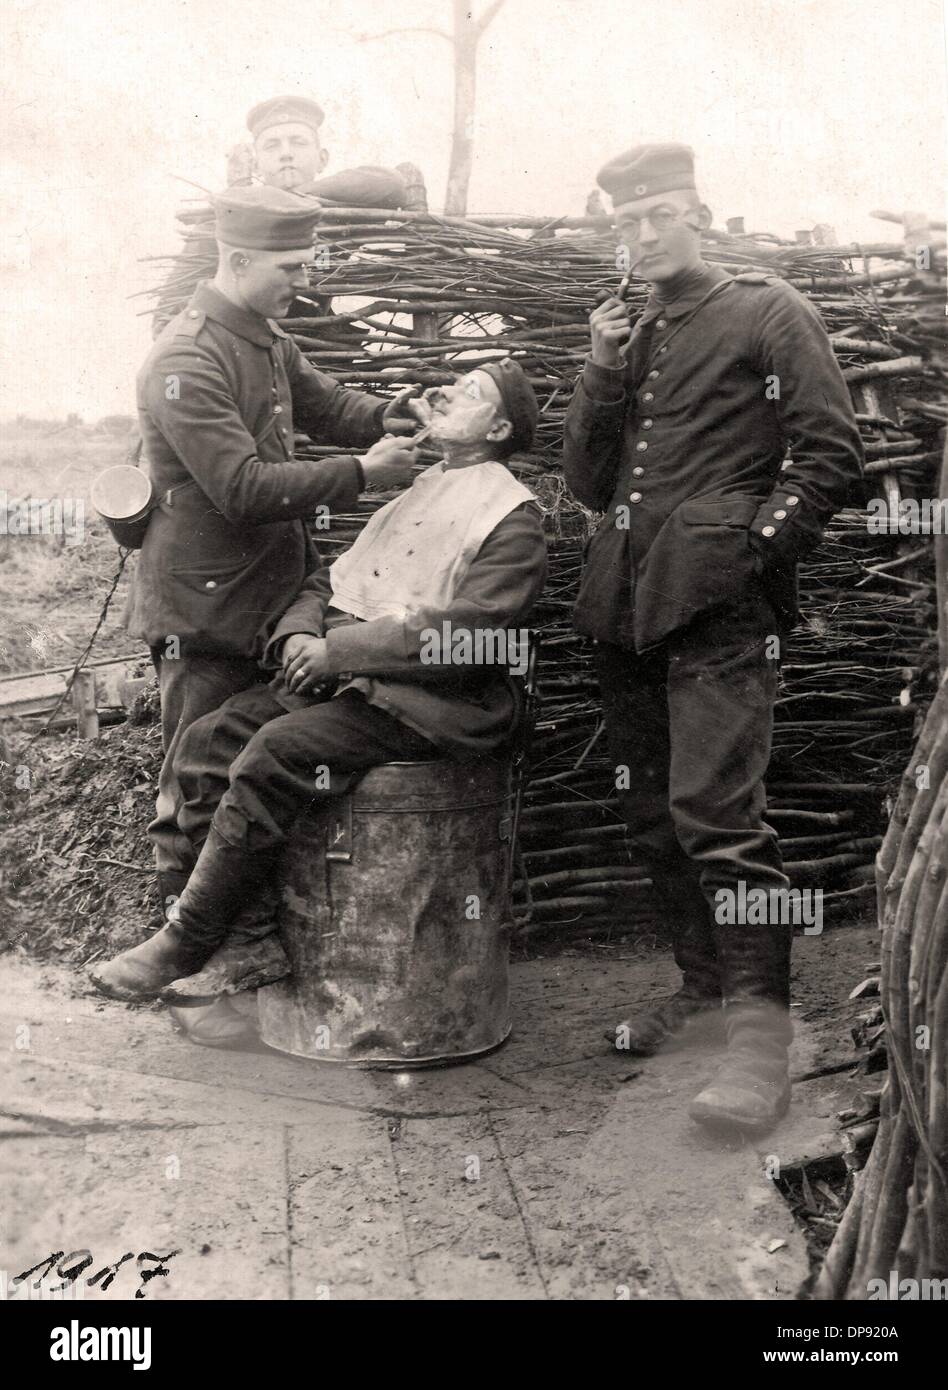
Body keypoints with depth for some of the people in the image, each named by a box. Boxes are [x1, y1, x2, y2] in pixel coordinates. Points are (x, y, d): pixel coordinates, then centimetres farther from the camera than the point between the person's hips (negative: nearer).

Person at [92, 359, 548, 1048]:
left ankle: (184, 946, -13)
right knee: (208, 742, -11)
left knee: (277, 753, -27)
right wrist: (301, 634, 0)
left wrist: (340, 649, -17)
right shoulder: (414, 493, 24)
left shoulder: (514, 515, -2)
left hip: (429, 703, -8)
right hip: (346, 679, 8)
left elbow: (465, 632, -16)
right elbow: (329, 581, 23)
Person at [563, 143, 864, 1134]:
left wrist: (755, 546, -11)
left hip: (717, 605, -7)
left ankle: (761, 1033, -13)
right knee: (653, 817, 10)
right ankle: (703, 986, 25)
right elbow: (588, 486, 16)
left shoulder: (767, 314, 6)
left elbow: (832, 453, -2)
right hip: (625, 607, 7)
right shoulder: (630, 339, 23)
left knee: (717, 808, -18)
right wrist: (603, 375, 4)